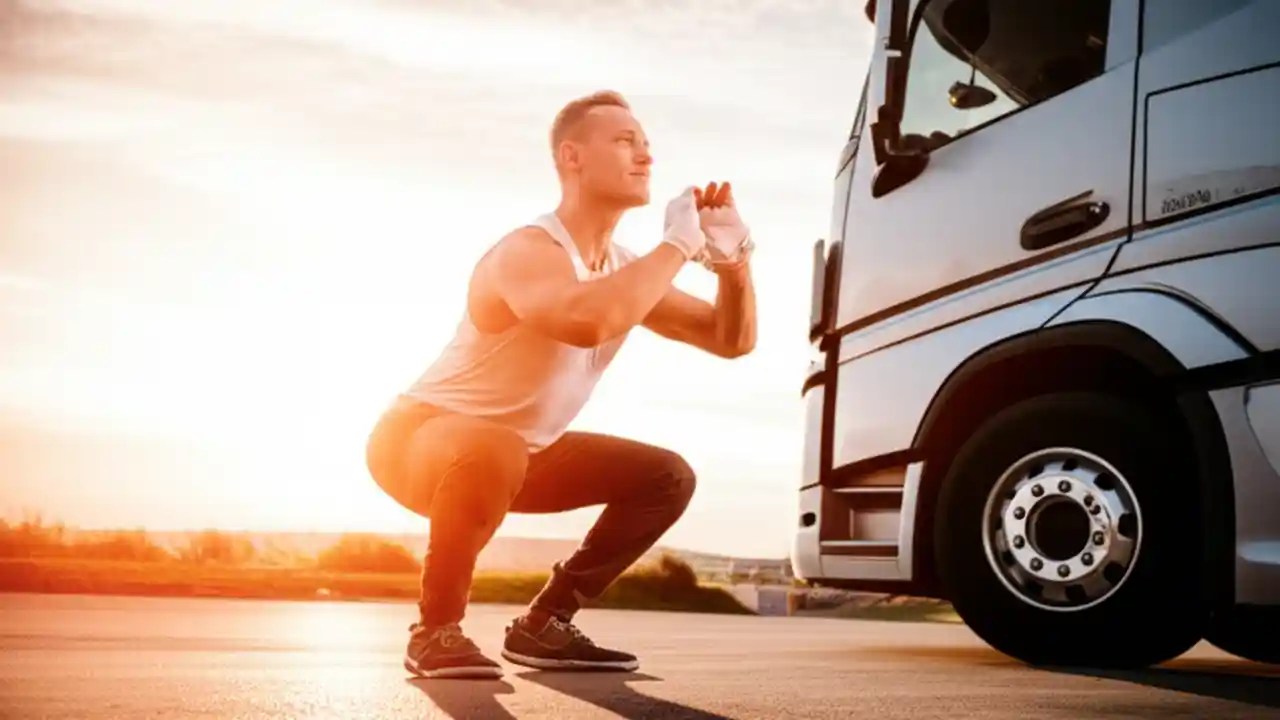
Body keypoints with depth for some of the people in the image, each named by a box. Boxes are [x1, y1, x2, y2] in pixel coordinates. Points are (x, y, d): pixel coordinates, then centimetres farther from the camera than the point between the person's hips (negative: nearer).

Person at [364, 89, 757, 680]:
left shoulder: (625, 270, 0)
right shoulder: (529, 252, -26)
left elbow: (732, 339, 2)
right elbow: (588, 321, -49)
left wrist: (733, 261, -18)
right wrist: (677, 245, -36)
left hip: (519, 452, 9)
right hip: (419, 437, -8)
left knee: (667, 478, 3)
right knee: (495, 453, -42)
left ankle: (543, 623, 8)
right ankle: (436, 630, -20)